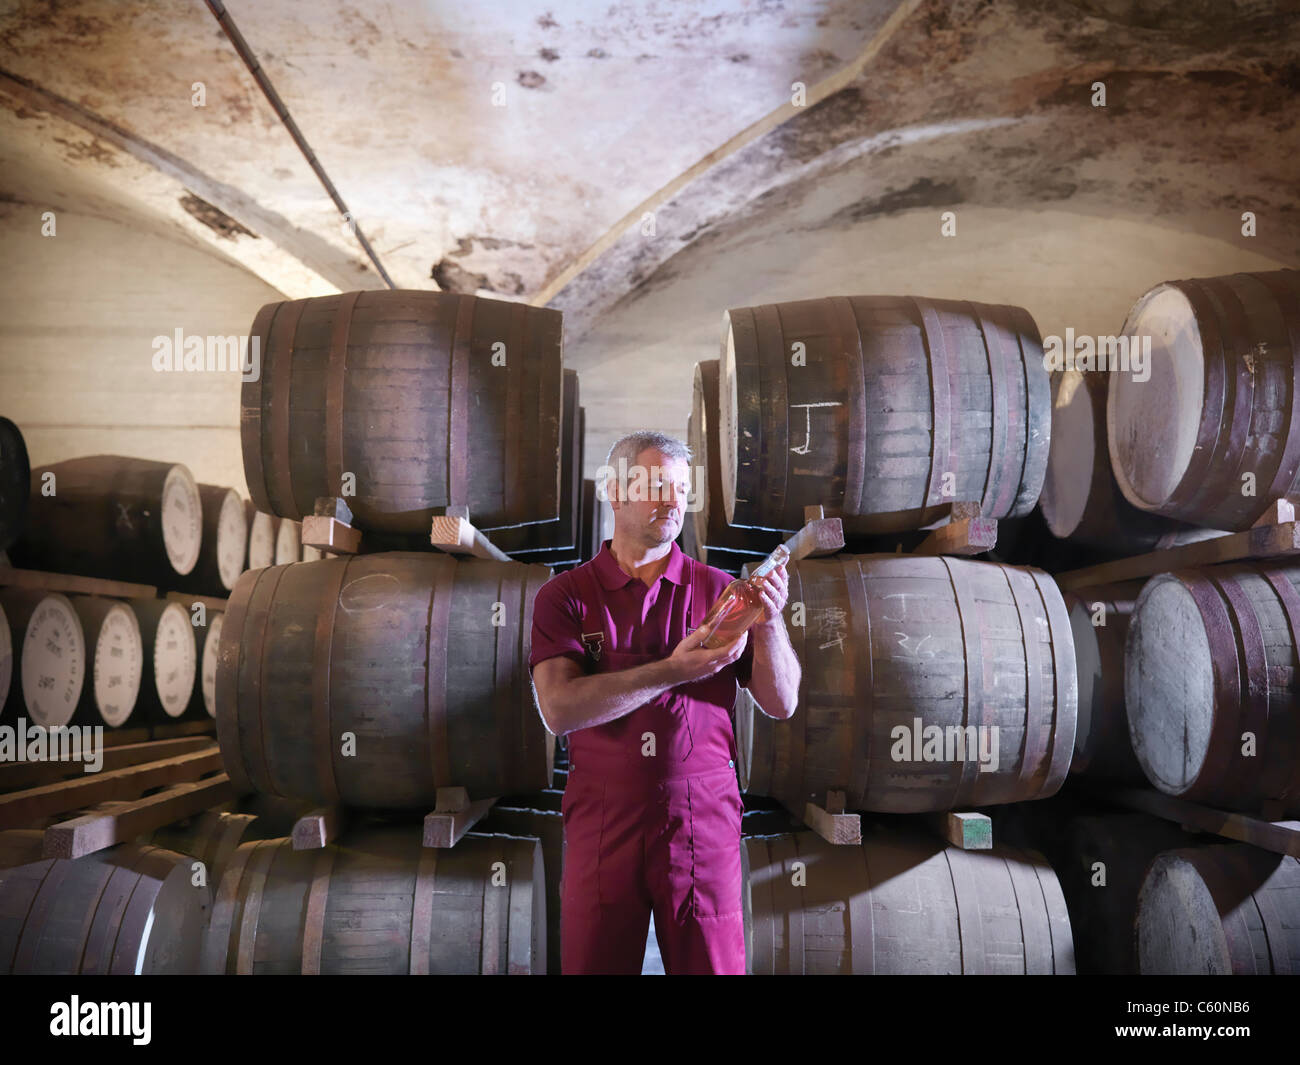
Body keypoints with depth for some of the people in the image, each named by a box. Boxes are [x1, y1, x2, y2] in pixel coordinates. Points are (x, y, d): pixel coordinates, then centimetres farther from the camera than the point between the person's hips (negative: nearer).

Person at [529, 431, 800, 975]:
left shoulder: (718, 590, 4)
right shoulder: (565, 595, 1)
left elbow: (781, 704, 1)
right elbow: (559, 708, -14)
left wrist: (769, 622, -16)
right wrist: (672, 672, -22)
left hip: (704, 821, 1)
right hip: (602, 821, 0)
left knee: (711, 965, 8)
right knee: (592, 963, 9)